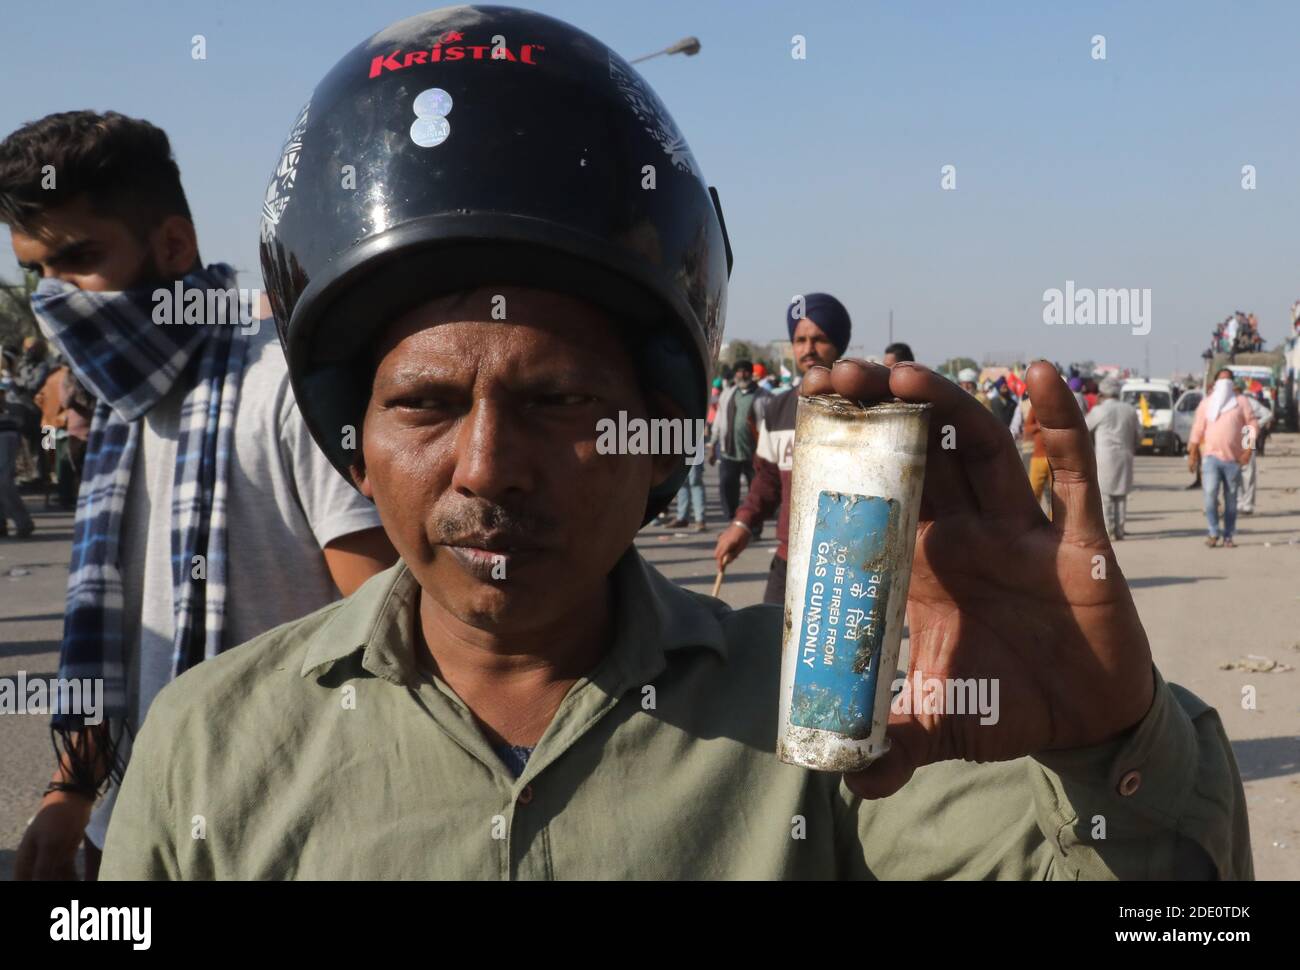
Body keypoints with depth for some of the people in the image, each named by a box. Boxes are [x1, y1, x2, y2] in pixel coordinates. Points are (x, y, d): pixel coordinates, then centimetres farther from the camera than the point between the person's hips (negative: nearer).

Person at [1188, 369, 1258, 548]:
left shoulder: (1241, 400, 7)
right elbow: (1197, 429, 9)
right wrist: (1192, 454, 3)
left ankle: (1228, 536, 12)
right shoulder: (1206, 402, 10)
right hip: (1211, 455, 0)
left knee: (1231, 499, 4)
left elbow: (1253, 424, 4)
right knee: (1210, 493, -16)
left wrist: (1248, 449, -7)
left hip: (1233, 458, 0)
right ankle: (1214, 533, -6)